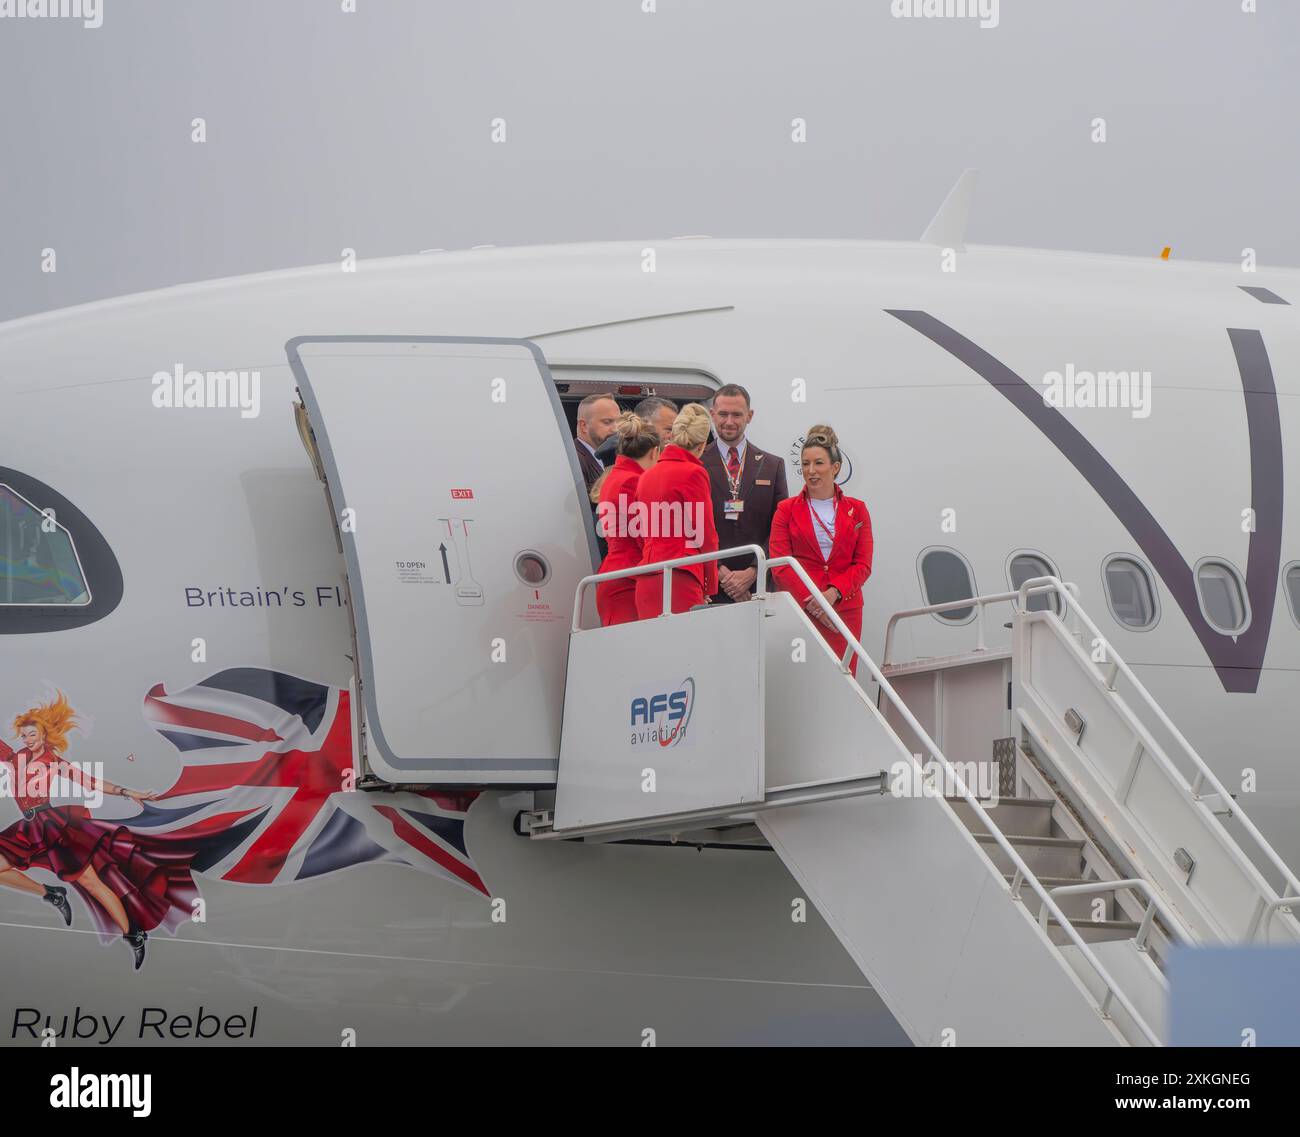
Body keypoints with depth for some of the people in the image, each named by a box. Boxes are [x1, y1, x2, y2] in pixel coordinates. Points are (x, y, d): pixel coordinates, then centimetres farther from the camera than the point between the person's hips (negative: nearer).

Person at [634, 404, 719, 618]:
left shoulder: (647, 475, 14)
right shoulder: (693, 473, -5)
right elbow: (704, 536, -3)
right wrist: (709, 587, 7)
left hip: (647, 581, 7)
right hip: (680, 580, -7)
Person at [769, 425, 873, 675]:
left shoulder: (856, 510, 12)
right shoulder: (787, 509, 9)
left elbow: (863, 565, 6)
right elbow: (780, 565, 1)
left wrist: (832, 593, -11)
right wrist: (812, 602, -11)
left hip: (844, 609, 1)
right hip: (799, 610, -1)